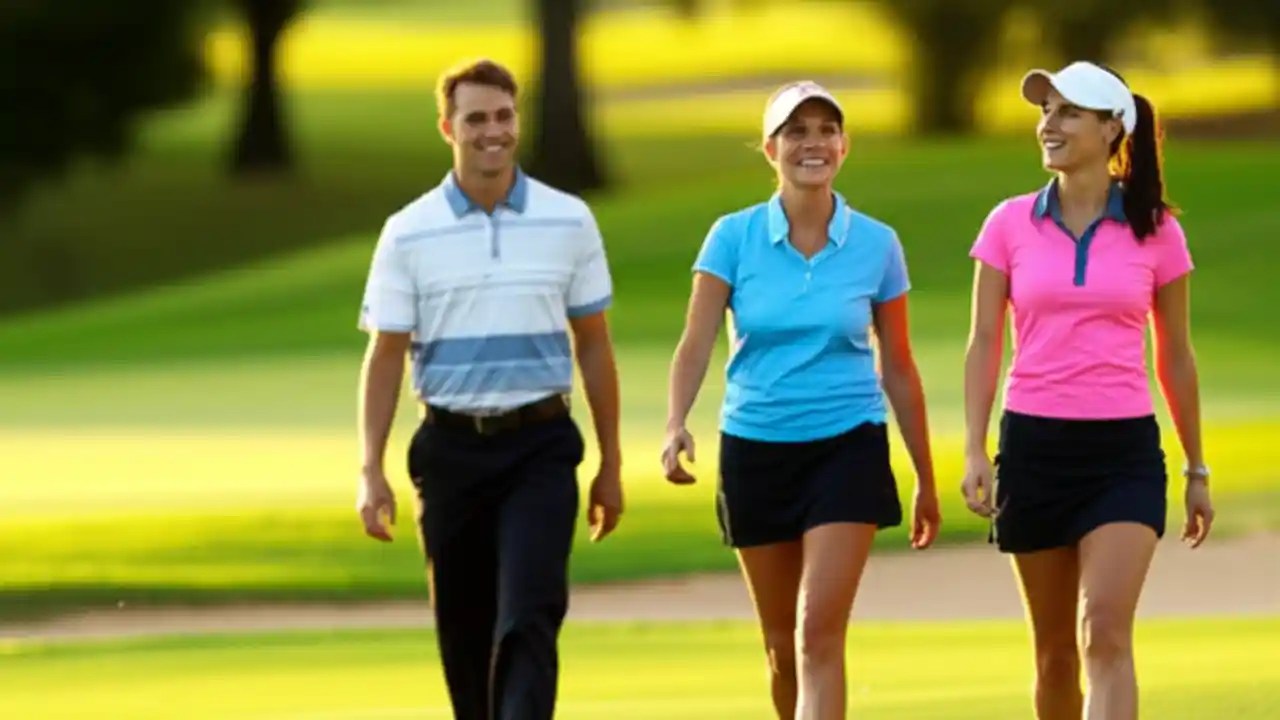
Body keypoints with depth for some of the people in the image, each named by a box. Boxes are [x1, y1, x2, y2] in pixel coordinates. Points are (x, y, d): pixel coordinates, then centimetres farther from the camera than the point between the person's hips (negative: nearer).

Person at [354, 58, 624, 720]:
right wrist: (370, 472, -6)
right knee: (464, 630, 7)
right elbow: (385, 358, 2)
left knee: (529, 617, -16)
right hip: (451, 447, 1)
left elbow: (593, 345, 9)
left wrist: (611, 465, 10)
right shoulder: (409, 234, 1)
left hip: (540, 446, -1)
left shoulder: (568, 221, 3)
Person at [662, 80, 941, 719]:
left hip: (847, 449, -2)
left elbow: (899, 368, 7)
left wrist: (925, 479, 12)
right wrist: (676, 423, -25)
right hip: (754, 449, 2)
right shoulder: (734, 237, -2)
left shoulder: (876, 245, -1)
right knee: (781, 645, 11)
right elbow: (696, 344, -6)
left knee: (819, 633, -16)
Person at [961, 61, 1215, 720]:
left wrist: (1197, 469, 13)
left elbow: (1175, 355, 10)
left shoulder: (1155, 231, 1)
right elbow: (984, 343, 4)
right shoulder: (1010, 225, 3)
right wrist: (974, 452, -7)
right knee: (1055, 648, 9)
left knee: (1106, 634, -17)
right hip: (1034, 444, 2)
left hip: (1125, 449, -2)